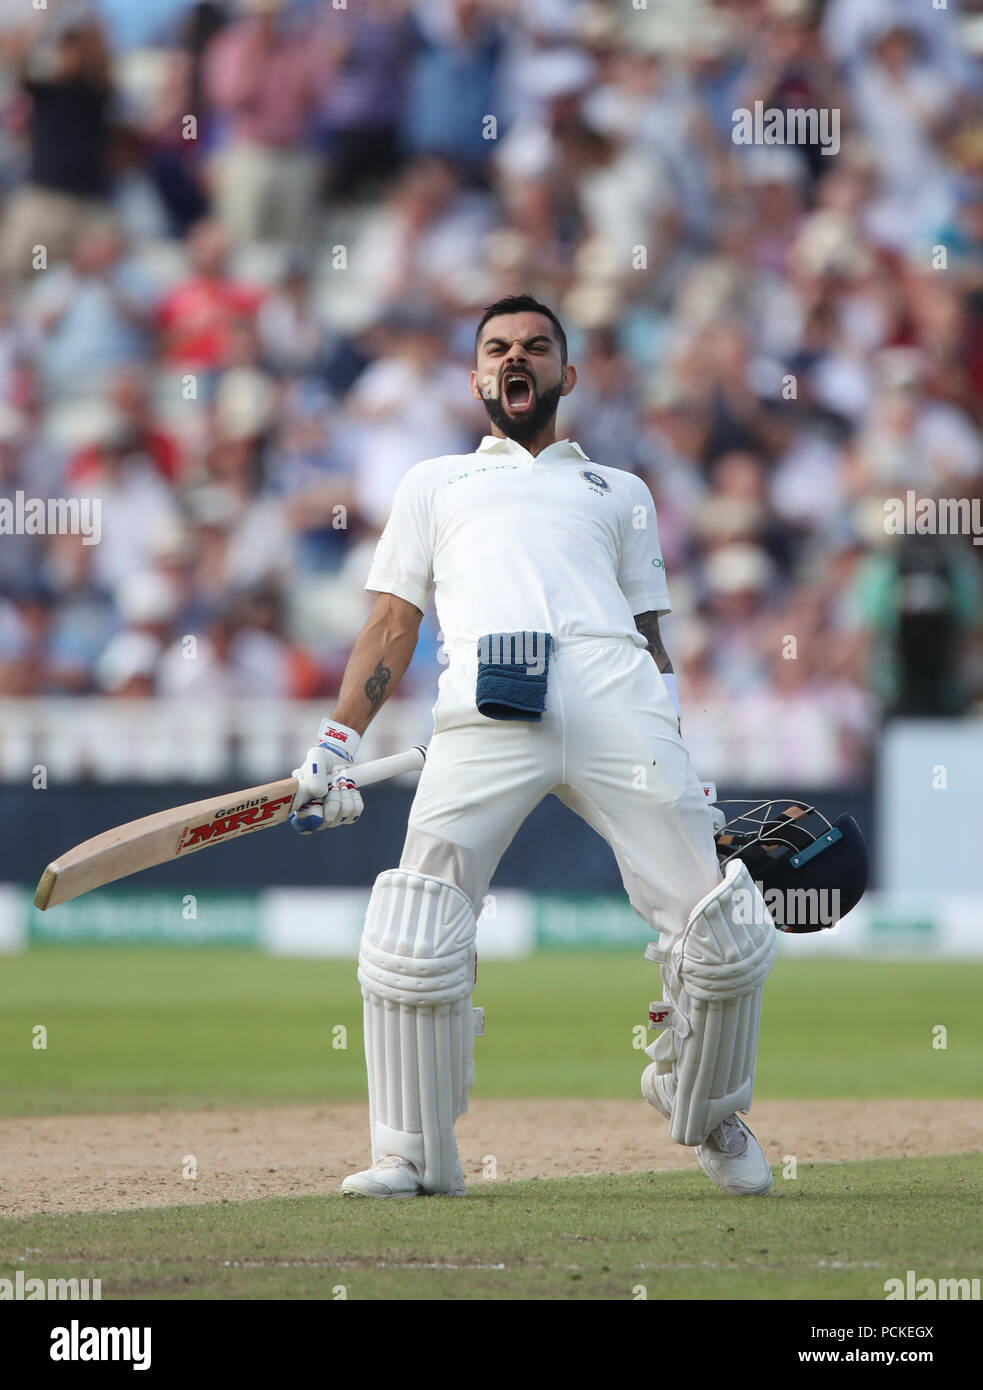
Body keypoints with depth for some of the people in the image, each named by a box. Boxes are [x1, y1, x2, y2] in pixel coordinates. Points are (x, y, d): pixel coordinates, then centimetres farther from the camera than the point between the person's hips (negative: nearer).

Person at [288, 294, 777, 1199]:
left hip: (615, 702, 1)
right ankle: (415, 1155, -2)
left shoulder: (621, 491, 34)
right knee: (414, 941, -17)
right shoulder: (435, 482, 33)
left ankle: (706, 1113, 16)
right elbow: (393, 625, 25)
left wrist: (679, 778, 13)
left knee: (723, 934, -10)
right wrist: (337, 743, 10)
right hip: (485, 712, -1)